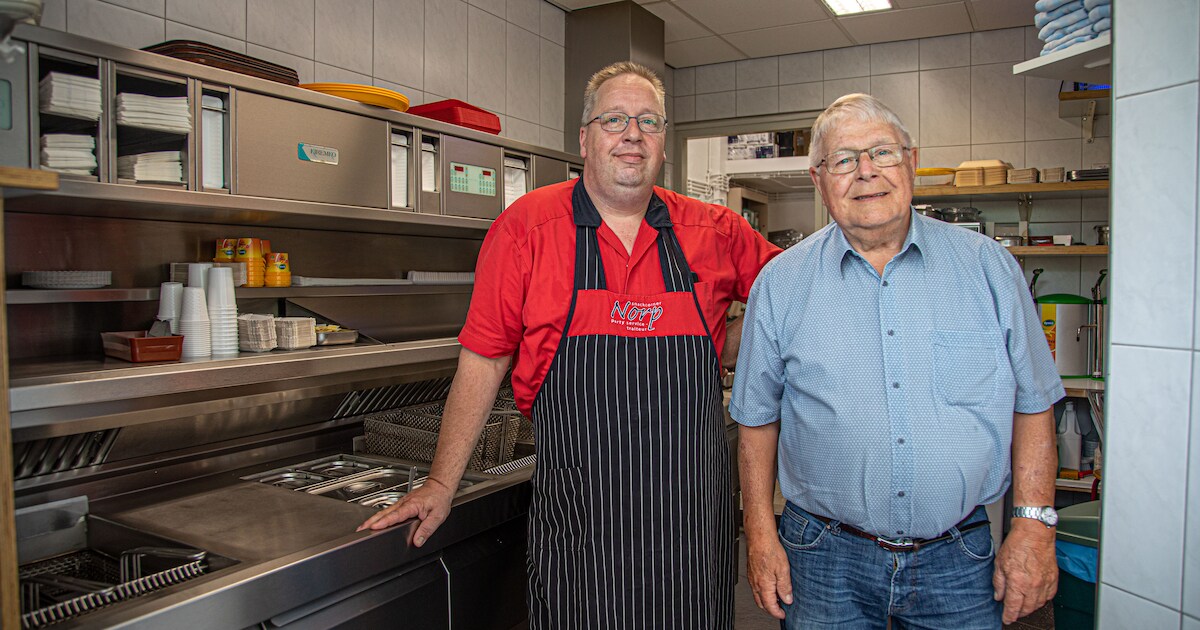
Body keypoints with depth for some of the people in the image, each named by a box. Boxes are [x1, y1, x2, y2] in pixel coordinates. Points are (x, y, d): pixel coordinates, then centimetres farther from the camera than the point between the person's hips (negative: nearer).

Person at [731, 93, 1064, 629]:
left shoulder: (988, 267, 0)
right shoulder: (780, 284, -3)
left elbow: (1033, 401, 4)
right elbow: (757, 417, 2)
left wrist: (1034, 524, -2)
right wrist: (760, 534, -2)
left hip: (959, 561, 1)